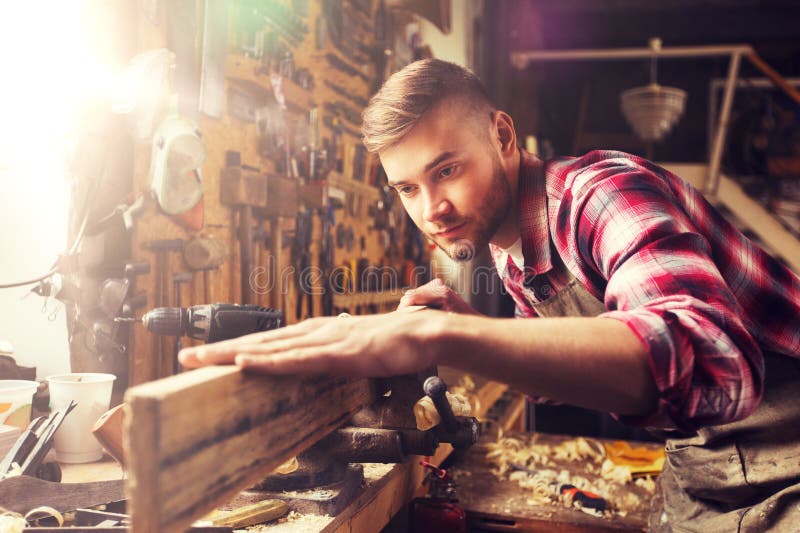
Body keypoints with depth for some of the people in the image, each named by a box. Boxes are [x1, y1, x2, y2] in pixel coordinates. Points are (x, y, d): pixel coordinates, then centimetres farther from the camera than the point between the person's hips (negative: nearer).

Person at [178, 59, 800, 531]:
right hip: (698, 464, 7)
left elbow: (712, 358, -42)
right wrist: (471, 323, -6)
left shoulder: (603, 192, -25)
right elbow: (566, 365, 13)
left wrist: (439, 337, -49)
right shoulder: (511, 257, 2)